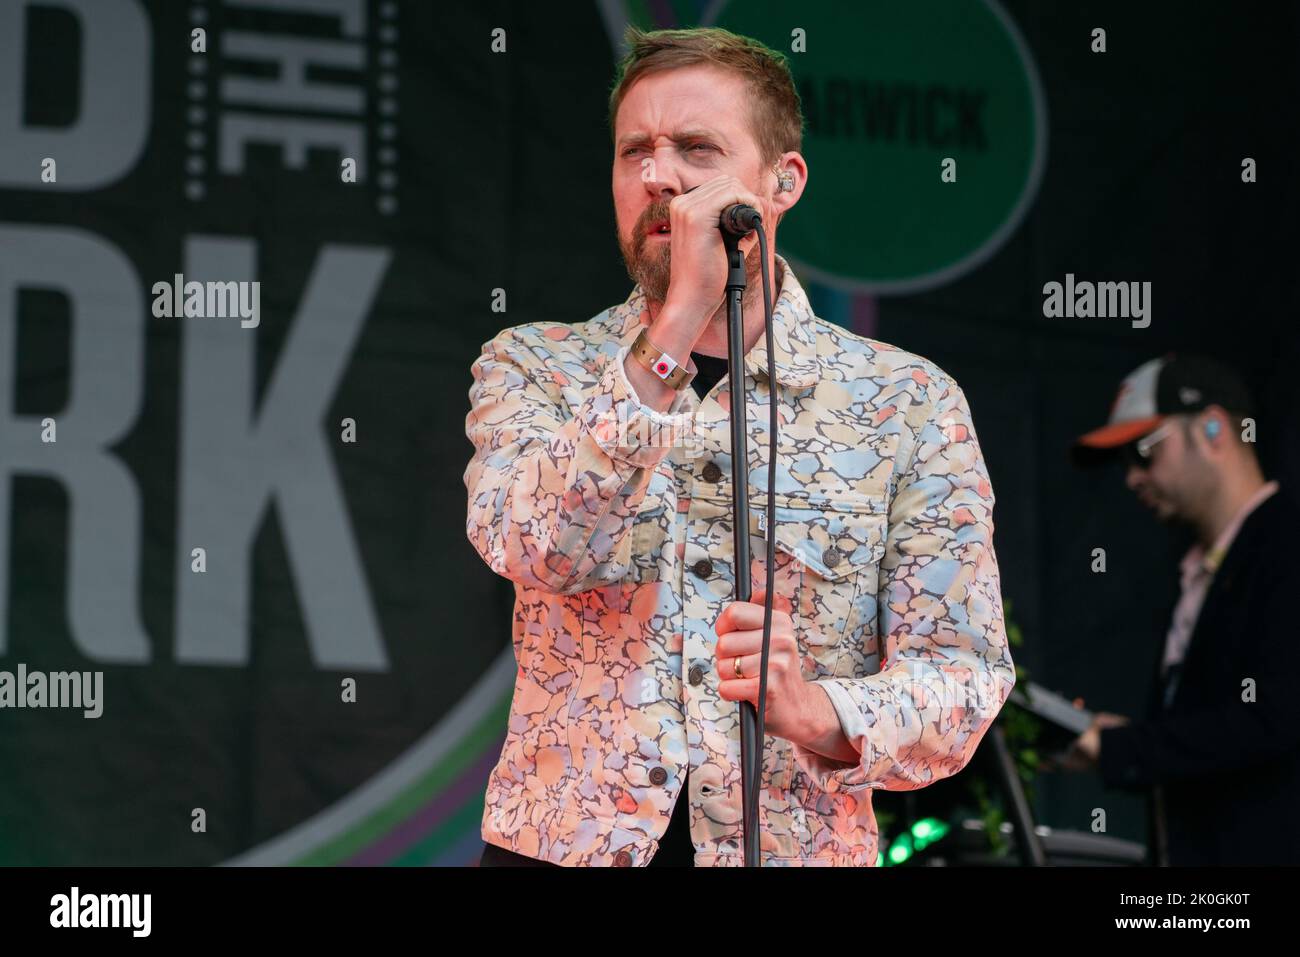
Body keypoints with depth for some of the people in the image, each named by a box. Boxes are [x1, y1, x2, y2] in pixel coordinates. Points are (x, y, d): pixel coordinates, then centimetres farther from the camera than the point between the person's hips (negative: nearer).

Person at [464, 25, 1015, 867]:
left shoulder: (909, 404, -2)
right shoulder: (531, 369, 0)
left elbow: (962, 676, -6)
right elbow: (536, 549, -18)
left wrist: (820, 714, -26)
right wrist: (675, 330, -25)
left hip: (796, 846, 0)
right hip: (561, 841, 0)